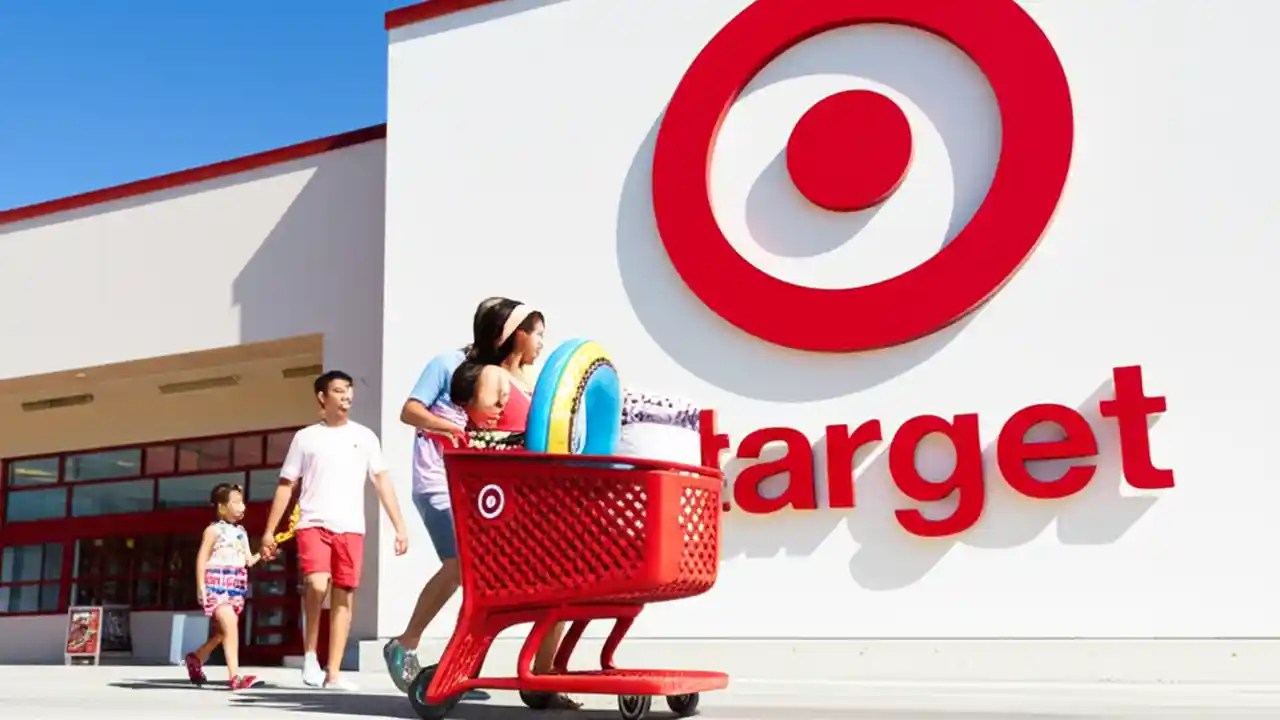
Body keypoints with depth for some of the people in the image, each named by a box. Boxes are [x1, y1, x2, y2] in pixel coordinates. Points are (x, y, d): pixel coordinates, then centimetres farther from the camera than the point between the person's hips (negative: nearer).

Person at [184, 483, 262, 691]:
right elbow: (201, 558, -6)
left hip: (236, 587, 8)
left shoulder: (241, 532, 17)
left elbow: (248, 561, 13)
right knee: (230, 625, -19)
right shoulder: (214, 530, -3)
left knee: (222, 631, 14)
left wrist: (261, 554, -6)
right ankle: (235, 676, -21)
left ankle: (196, 657, 38)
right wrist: (201, 586, -13)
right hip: (216, 584, -8)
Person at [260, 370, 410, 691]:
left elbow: (382, 482, 6)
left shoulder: (364, 436, 10)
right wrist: (269, 530, 4)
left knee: (343, 597, 1)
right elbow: (286, 486, 10)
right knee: (317, 584, -23)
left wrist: (399, 527, -2)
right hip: (313, 524, -1)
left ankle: (333, 673, 8)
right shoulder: (305, 437, 9)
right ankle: (310, 654, -2)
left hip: (351, 528, 2)